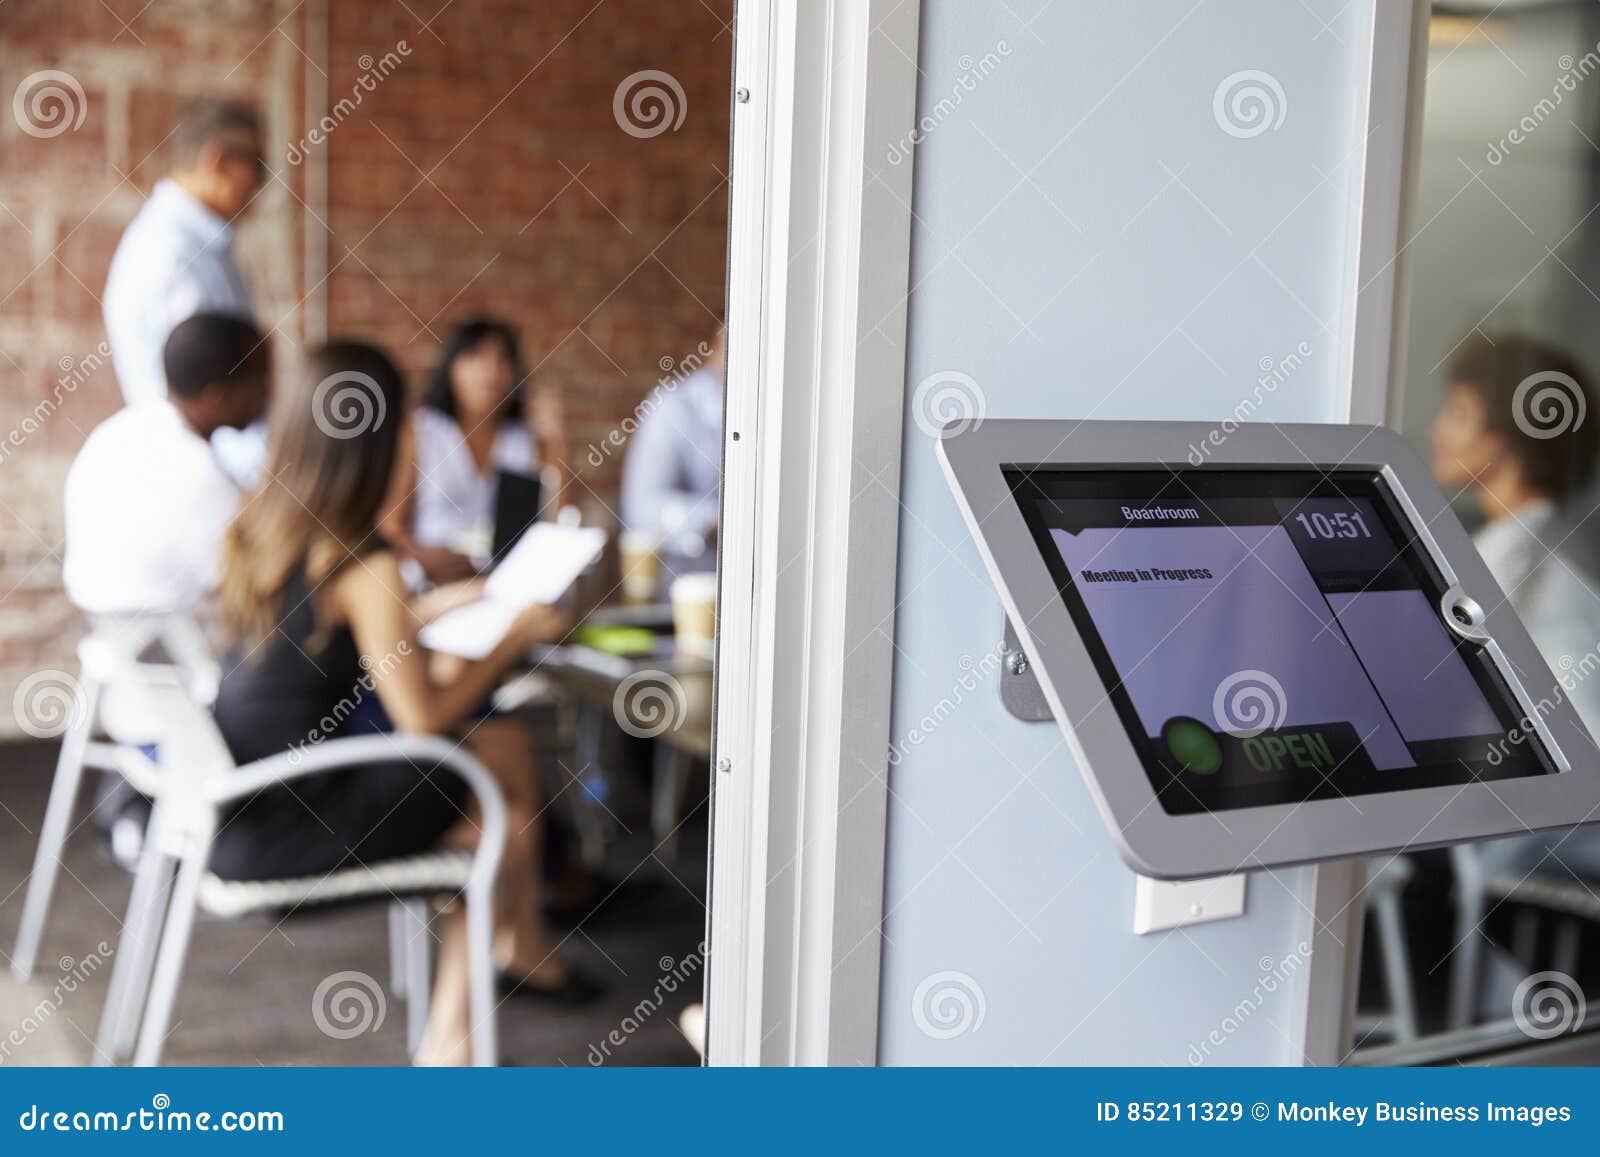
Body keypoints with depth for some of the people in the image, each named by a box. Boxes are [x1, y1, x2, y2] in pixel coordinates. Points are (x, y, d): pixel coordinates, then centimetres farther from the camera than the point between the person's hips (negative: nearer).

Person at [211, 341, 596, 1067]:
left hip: (229, 800, 8)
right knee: (507, 825, 10)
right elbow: (422, 720, -17)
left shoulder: (254, 526, 2)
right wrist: (516, 637, -4)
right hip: (280, 830, -8)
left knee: (504, 743, 12)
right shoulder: (365, 565, -22)